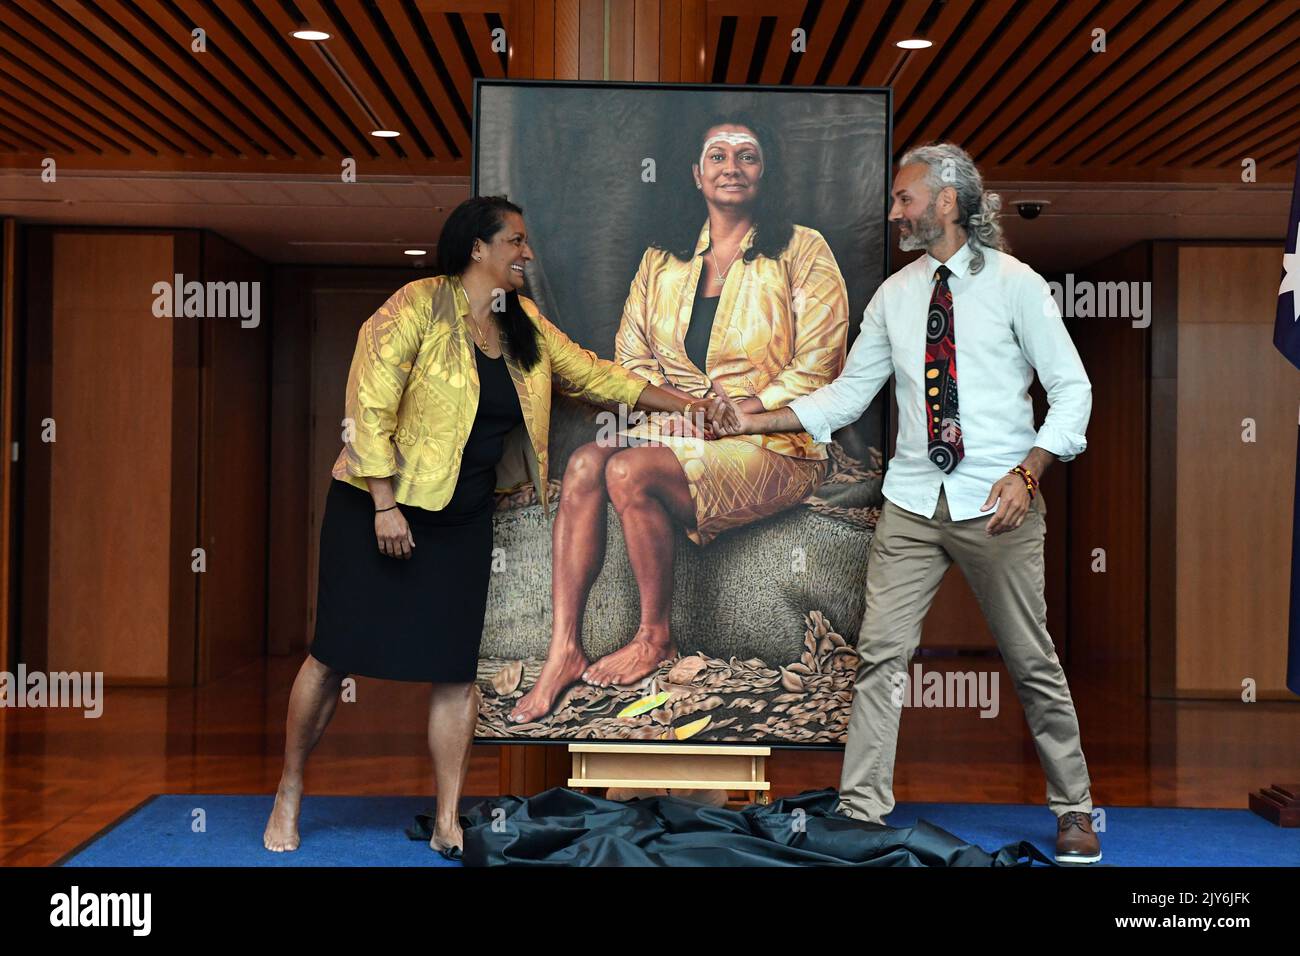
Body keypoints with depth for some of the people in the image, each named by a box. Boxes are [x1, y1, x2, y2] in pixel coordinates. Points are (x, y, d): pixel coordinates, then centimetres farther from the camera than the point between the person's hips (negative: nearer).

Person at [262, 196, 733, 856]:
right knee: (335, 654, 0)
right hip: (376, 505, -5)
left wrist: (682, 406, 10)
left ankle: (448, 825, 13)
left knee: (456, 669, 4)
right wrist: (385, 505, -17)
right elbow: (371, 406, -15)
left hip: (463, 518, 6)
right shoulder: (418, 307, -12)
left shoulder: (525, 326, 8)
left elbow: (591, 374, 14)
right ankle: (289, 792, 21)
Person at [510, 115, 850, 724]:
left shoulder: (801, 251, -1)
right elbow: (631, 355, 10)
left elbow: (814, 371, -7)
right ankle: (563, 651, -24)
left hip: (775, 443, -5)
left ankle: (656, 636, -8)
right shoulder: (662, 260, 14)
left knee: (630, 471, -29)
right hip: (679, 430, 5)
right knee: (584, 464, -25)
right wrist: (681, 401, -9)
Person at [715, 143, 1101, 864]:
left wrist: (1027, 472, -16)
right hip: (912, 503, 4)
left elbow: (1072, 387, -3)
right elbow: (849, 392, 12)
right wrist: (756, 421, 2)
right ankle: (862, 812, 9)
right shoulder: (894, 295, 9)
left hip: (997, 503, -3)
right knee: (880, 654, 0)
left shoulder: (1014, 284, -3)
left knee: (1032, 661, 6)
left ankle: (1073, 810, 24)